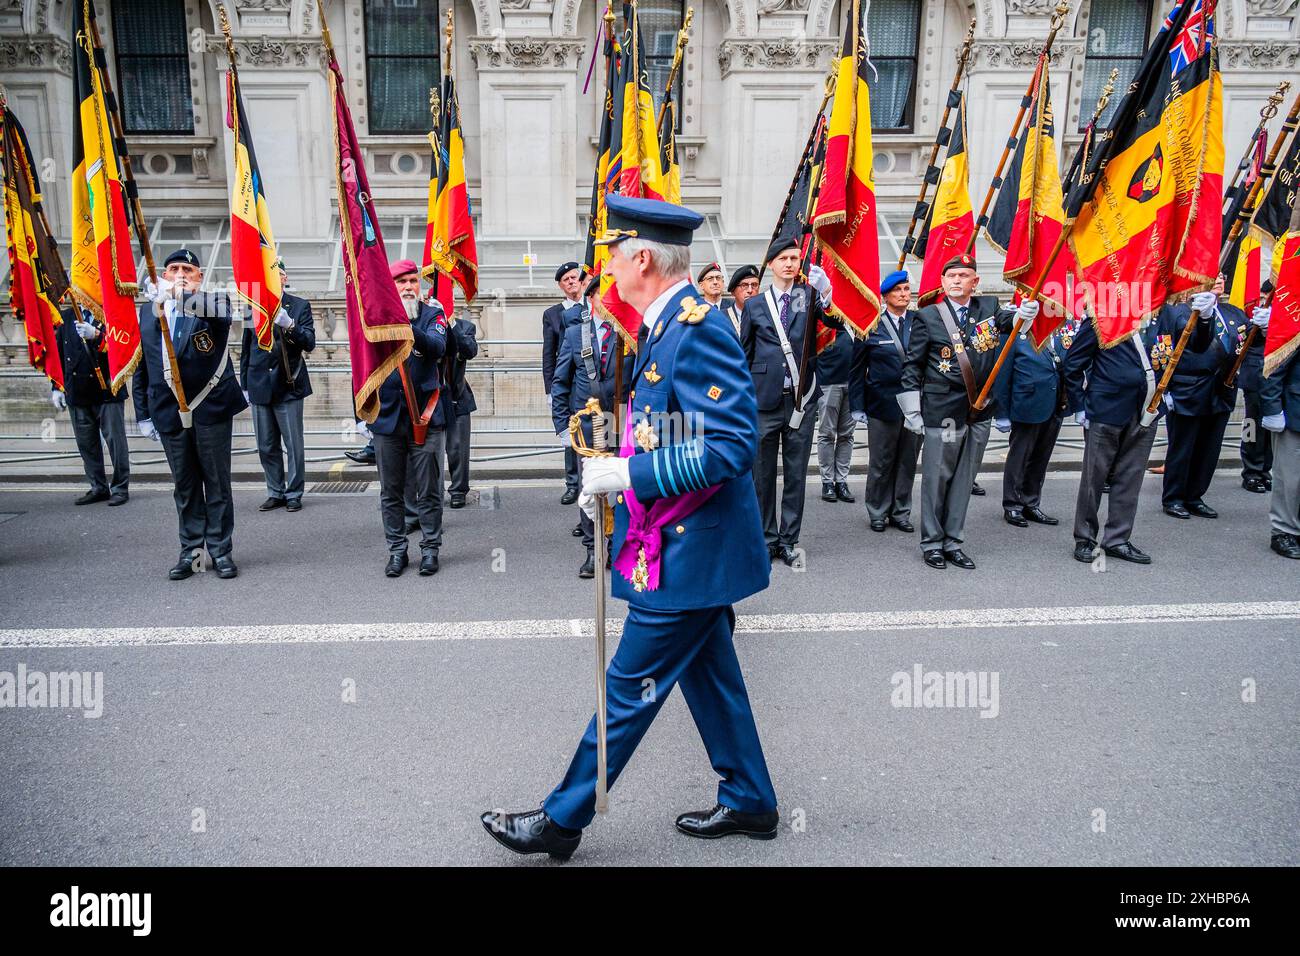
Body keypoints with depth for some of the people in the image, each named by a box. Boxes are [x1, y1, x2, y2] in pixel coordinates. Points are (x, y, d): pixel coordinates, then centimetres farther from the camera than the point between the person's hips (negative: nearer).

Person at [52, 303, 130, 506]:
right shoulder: (65, 317, 11)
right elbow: (59, 353, 13)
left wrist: (96, 336, -27)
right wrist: (57, 387, 10)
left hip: (107, 389, -5)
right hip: (77, 391, 5)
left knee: (115, 438, -1)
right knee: (86, 442, 9)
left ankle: (120, 488, 7)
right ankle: (98, 488, 18)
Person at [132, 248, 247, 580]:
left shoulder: (210, 305, -1)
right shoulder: (147, 311, 11)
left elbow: (223, 308, -29)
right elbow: (140, 367, 14)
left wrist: (182, 296, -46)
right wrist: (142, 414, 10)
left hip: (210, 409, -3)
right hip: (169, 413, 4)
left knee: (217, 484, 4)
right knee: (185, 487, 10)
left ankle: (221, 550, 14)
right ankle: (191, 551, 19)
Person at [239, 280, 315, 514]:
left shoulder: (300, 306, 0)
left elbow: (309, 343, -9)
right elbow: (246, 350, 14)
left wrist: (289, 326, -26)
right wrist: (245, 384, 13)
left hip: (288, 387, -3)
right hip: (260, 387, 4)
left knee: (294, 445, 1)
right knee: (267, 447, 9)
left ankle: (294, 494, 12)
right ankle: (276, 493, 21)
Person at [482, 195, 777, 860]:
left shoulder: (699, 329, -21)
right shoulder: (669, 325, 10)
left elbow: (732, 446, -27)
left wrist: (629, 473, -25)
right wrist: (613, 479, 8)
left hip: (686, 554, -10)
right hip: (690, 547, 10)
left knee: (630, 687, 3)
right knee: (709, 676, 19)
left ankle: (562, 820, 19)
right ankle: (749, 802, 35)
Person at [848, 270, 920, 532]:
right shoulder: (871, 325, -2)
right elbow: (857, 370, 0)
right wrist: (857, 407, -4)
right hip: (882, 404, -2)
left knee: (908, 461, 9)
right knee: (881, 463, 6)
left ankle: (901, 512, 22)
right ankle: (878, 513, 20)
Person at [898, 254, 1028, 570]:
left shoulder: (989, 307, 9)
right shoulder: (928, 316, -1)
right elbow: (912, 366, -1)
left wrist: (1025, 313, -13)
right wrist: (912, 411, -5)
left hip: (980, 411, 4)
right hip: (941, 411, -4)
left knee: (964, 479, 11)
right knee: (936, 478, 2)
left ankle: (953, 541, 22)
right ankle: (932, 542, 15)